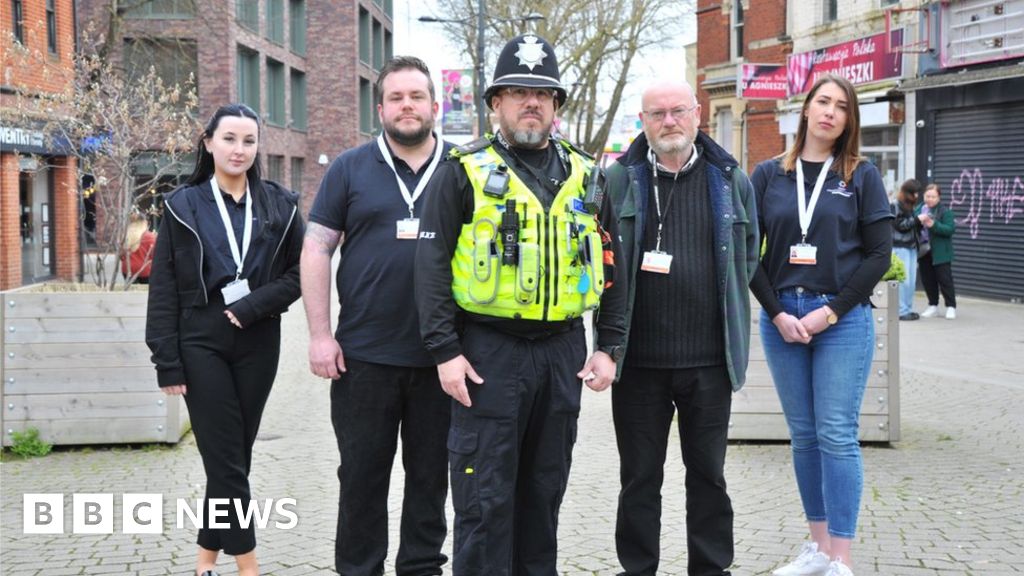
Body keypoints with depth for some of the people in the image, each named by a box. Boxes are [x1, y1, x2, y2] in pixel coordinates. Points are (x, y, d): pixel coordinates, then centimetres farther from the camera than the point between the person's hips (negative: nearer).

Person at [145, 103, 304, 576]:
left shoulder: (279, 205, 6)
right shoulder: (183, 206, 2)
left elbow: (299, 272, 5)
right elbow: (163, 290, -1)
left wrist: (254, 305, -12)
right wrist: (167, 360, -7)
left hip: (258, 344, 2)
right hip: (201, 343, -2)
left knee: (235, 456, 7)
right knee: (226, 460, -3)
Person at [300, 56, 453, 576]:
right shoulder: (350, 169, 3)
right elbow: (316, 250, 1)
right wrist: (320, 335, -6)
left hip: (440, 356, 1)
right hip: (364, 356, -1)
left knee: (431, 474, 10)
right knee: (362, 475, 7)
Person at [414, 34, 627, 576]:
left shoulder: (584, 176, 11)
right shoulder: (464, 170, -2)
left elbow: (610, 266, 14)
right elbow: (432, 263, -6)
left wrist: (608, 346, 8)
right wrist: (445, 351, -13)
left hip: (563, 352, 4)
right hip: (488, 352, -4)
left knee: (544, 489, 14)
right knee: (485, 496, -1)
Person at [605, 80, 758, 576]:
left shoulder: (731, 181, 6)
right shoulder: (617, 180, 1)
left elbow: (748, 256, 14)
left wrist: (727, 307, 8)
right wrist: (617, 313, -3)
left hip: (710, 357, 1)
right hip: (639, 356, -1)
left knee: (708, 473, 12)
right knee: (640, 475, 9)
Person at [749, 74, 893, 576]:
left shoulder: (862, 176, 2)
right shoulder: (769, 174, 7)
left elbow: (879, 253, -2)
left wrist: (830, 312, -10)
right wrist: (778, 313, -6)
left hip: (843, 321, -2)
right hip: (781, 319, 2)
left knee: (837, 436, -4)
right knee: (803, 435, 8)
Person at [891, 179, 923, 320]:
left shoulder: (910, 205, 16)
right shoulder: (894, 205, -6)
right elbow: (900, 225, -13)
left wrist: (922, 222, 1)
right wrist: (917, 219, -14)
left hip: (912, 246, 8)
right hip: (900, 247, -8)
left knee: (912, 281, 7)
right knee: (903, 280, -9)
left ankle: (908, 309, 14)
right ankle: (902, 311, -5)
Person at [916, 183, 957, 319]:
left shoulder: (945, 211, -9)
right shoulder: (919, 209, 6)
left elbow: (950, 229, -16)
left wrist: (933, 225, -26)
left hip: (940, 252, -5)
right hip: (924, 251, 5)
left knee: (945, 279, -2)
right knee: (927, 280, 11)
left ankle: (951, 307, 6)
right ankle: (933, 306, 23)